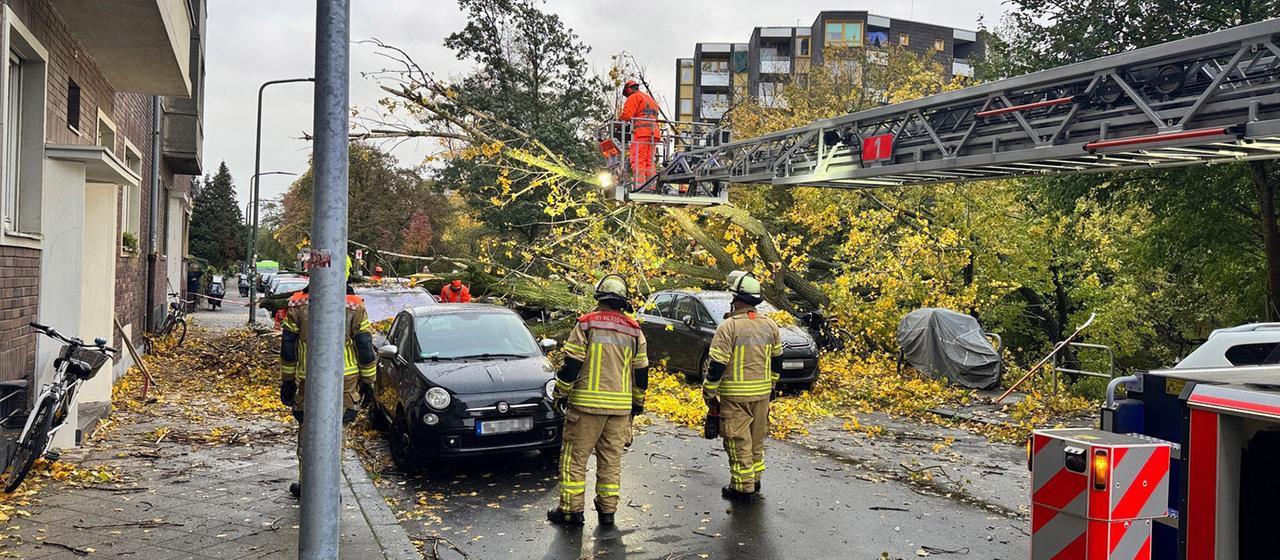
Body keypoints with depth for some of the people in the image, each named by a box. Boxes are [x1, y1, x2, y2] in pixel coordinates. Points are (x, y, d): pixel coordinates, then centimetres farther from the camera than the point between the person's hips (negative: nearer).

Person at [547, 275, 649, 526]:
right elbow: (641, 372, 10)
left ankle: (571, 509, 7)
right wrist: (638, 402, 22)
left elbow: (571, 365, -9)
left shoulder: (586, 324, -7)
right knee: (611, 458, 12)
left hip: (587, 403, -4)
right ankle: (607, 509, 16)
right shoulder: (634, 330, 5)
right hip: (620, 406, 4)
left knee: (575, 456, 5)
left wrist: (560, 394, 4)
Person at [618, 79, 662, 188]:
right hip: (653, 132, 8)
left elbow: (626, 115, -9)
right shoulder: (651, 99, 32)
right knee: (649, 162, 5)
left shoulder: (634, 97, 5)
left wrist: (619, 119, 11)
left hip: (641, 132, -8)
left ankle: (639, 185, -23)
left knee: (638, 161, -12)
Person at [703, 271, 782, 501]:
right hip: (762, 393, 6)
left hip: (735, 395, -6)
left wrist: (709, 393, -6)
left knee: (738, 441, 3)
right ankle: (755, 480, 30)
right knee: (757, 438, 18)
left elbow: (717, 364, -16)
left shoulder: (729, 327, -16)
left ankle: (743, 487, 8)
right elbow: (777, 360, 14)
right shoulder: (770, 325, 4)